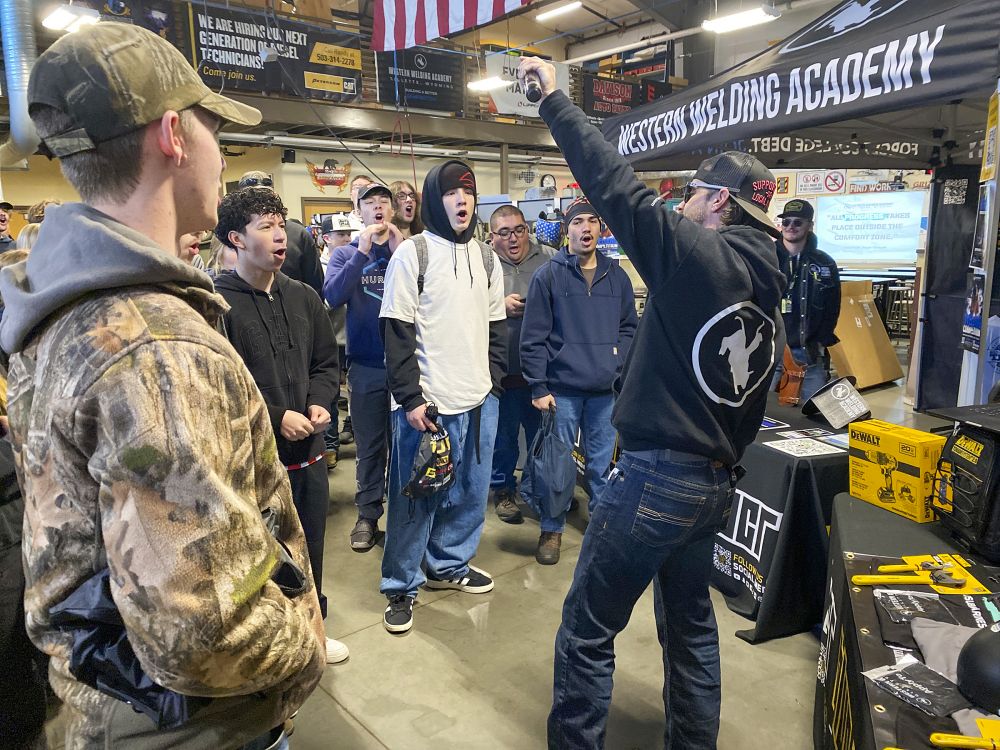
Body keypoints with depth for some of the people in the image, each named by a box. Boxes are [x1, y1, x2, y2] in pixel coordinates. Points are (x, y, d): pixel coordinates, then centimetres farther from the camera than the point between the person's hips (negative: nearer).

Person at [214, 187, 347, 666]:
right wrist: (276, 416, -16)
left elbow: (326, 363, 15)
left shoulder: (303, 297, 8)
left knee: (310, 548, 19)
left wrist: (319, 403, -3)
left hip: (308, 450, 6)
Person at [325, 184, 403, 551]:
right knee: (369, 446, 10)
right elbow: (332, 295, -13)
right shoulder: (345, 254, 3)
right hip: (366, 366, 0)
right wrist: (362, 252, -18)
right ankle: (367, 516, 24)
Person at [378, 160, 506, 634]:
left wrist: (494, 382, 7)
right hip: (427, 401, -5)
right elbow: (397, 333, -9)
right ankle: (402, 586, 19)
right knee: (417, 496, 3)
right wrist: (410, 399, -14)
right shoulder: (412, 254, -5)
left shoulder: (486, 258, 12)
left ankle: (448, 564, 34)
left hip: (479, 401, 6)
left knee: (470, 491, 14)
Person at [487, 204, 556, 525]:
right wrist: (500, 305, -18)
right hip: (501, 366, -2)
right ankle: (503, 489, 30)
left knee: (542, 431, 17)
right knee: (503, 434, 12)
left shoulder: (549, 259, 2)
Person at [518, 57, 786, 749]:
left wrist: (554, 97, -4)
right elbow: (750, 406, 15)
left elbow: (615, 181, -15)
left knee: (587, 629, 5)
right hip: (715, 483, 9)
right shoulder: (769, 286, 10)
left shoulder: (696, 253, -15)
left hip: (656, 477, -9)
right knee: (691, 621, 24)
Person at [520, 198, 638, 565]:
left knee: (602, 462, 12)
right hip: (562, 387, -3)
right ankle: (551, 529, 21)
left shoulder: (617, 276, 8)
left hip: (607, 389, 3)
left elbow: (630, 326, 16)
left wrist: (619, 354, -2)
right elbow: (533, 337, -5)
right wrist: (538, 387, -9)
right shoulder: (548, 276, -3)